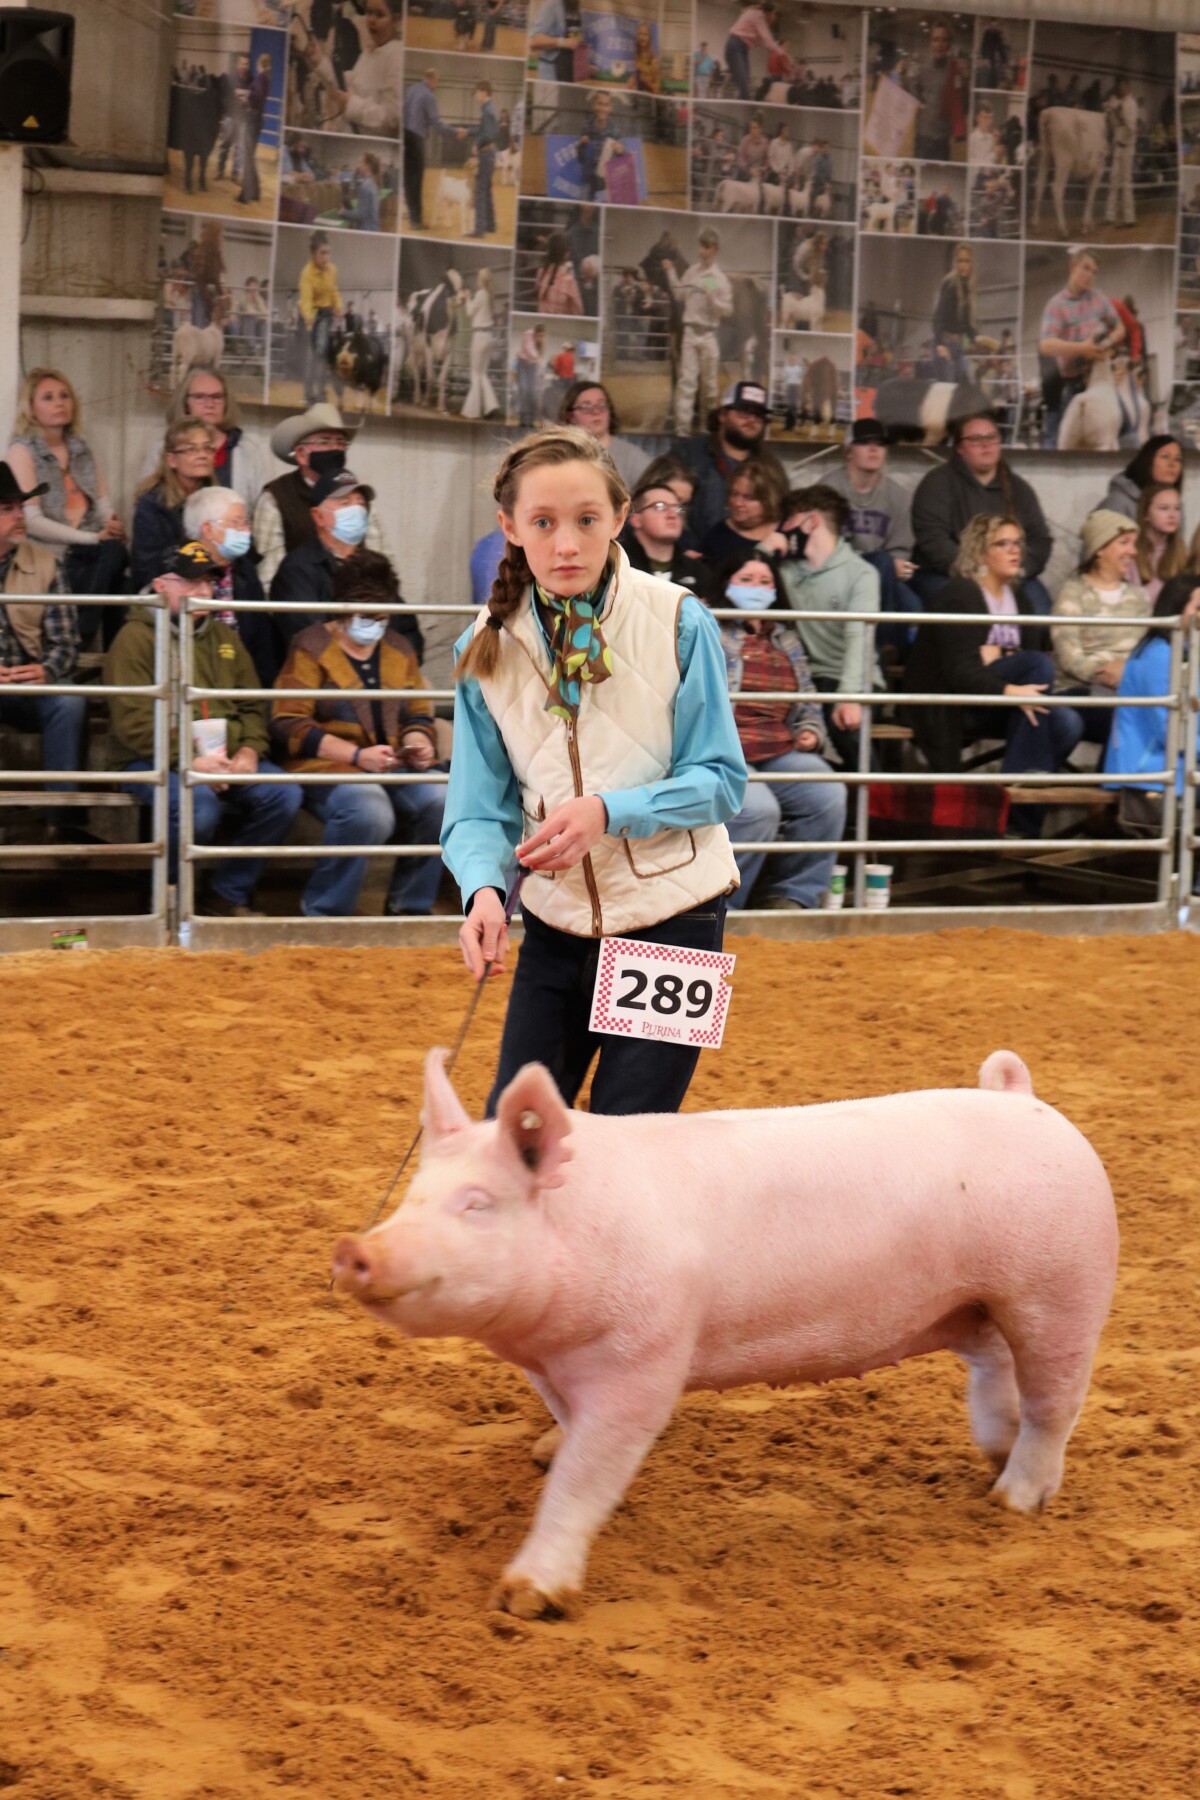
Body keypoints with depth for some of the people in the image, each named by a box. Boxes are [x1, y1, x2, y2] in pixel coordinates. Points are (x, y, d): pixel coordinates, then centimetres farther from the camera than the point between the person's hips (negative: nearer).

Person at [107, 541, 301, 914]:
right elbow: (133, 722, -10)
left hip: (229, 759, 6)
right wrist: (188, 760, -19)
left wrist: (249, 750, -3)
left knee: (285, 795, -21)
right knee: (200, 804, -36)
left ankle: (229, 894, -4)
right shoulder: (136, 638, -1)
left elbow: (252, 706, 19)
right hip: (160, 762, -6)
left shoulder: (224, 638, 20)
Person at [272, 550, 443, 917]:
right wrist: (357, 755, -17)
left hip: (393, 766, 6)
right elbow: (289, 725, -9)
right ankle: (324, 912, -17)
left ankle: (410, 905, -5)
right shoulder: (311, 648, -1)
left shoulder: (398, 649, 19)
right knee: (370, 811, -37)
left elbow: (418, 715, 24)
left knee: (441, 800, -24)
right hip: (326, 766, -6)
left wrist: (418, 742, -2)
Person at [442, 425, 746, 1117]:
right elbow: (480, 808, -1)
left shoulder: (680, 622, -10)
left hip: (672, 921, -3)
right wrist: (485, 889, -22)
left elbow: (721, 781, -8)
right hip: (557, 925, 3)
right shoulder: (488, 645, -1)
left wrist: (609, 812, -24)